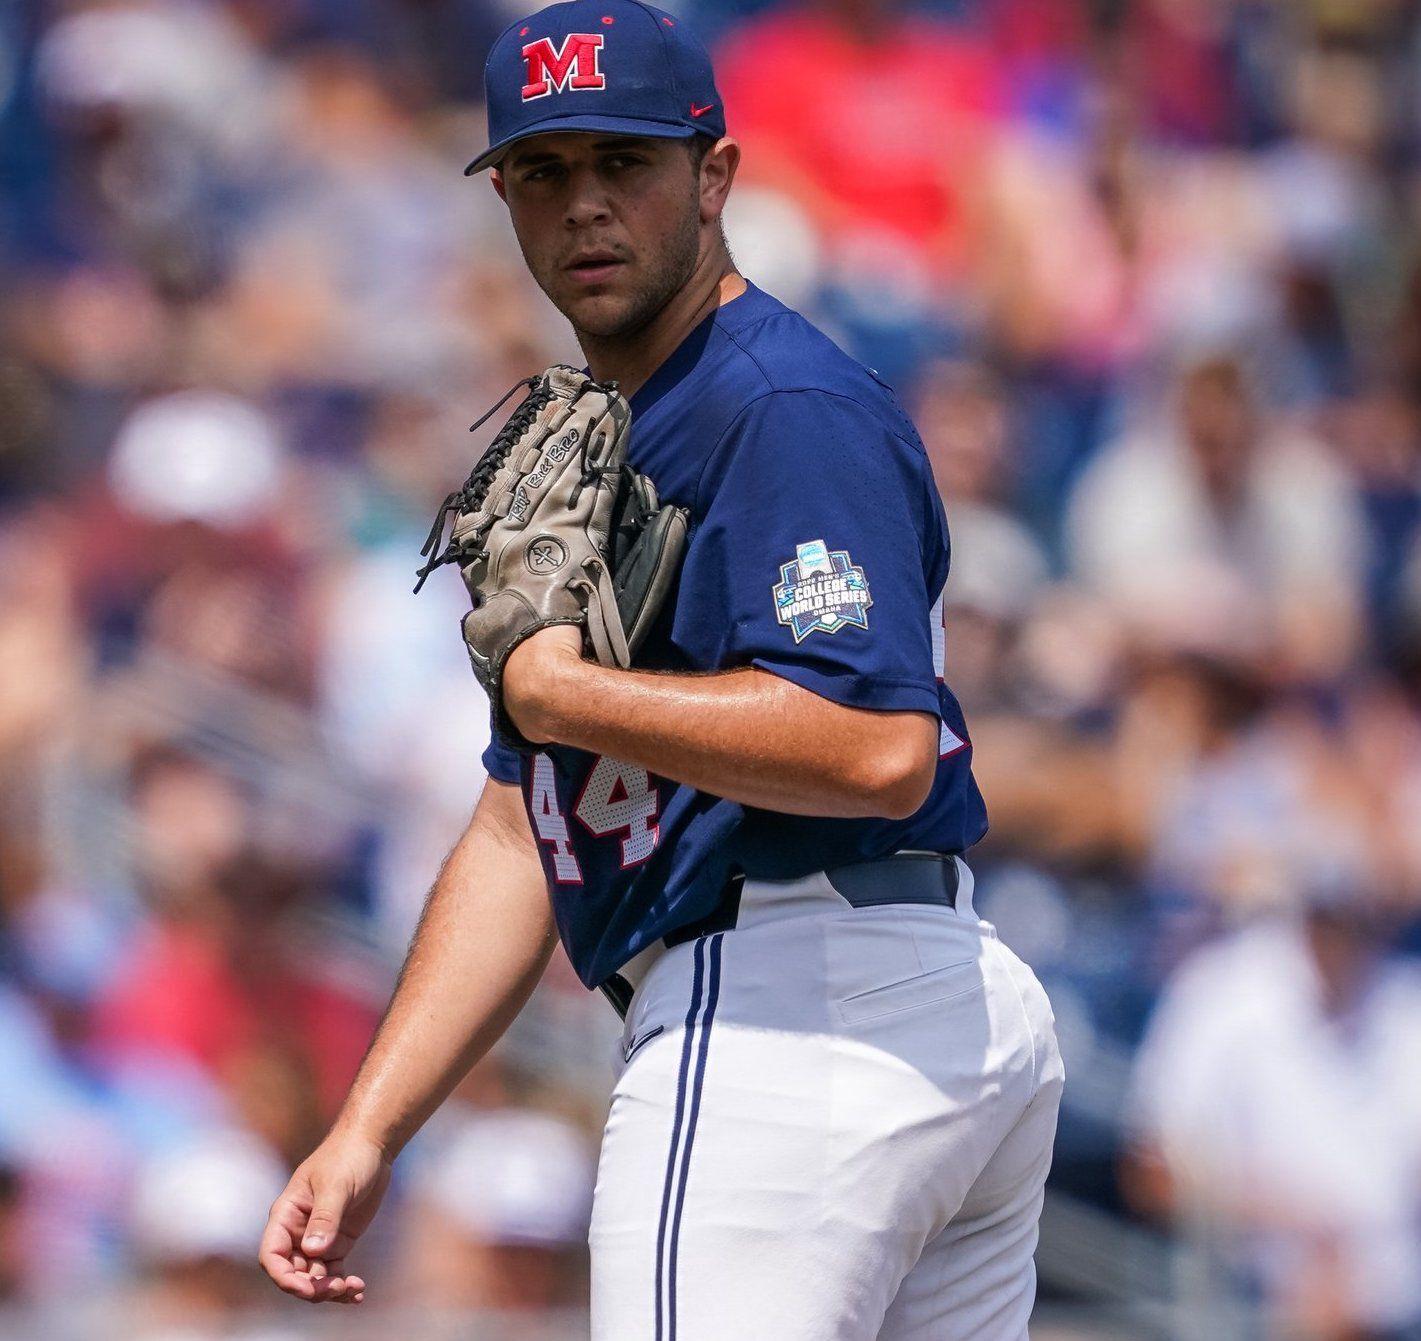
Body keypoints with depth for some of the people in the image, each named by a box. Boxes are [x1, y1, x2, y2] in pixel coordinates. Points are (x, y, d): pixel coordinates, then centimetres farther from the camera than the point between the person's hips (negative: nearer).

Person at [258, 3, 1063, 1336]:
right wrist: (366, 1134, 12)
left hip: (798, 1017, -11)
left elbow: (880, 749, -24)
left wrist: (562, 695, -15)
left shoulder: (789, 408, -10)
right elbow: (521, 835, 21)